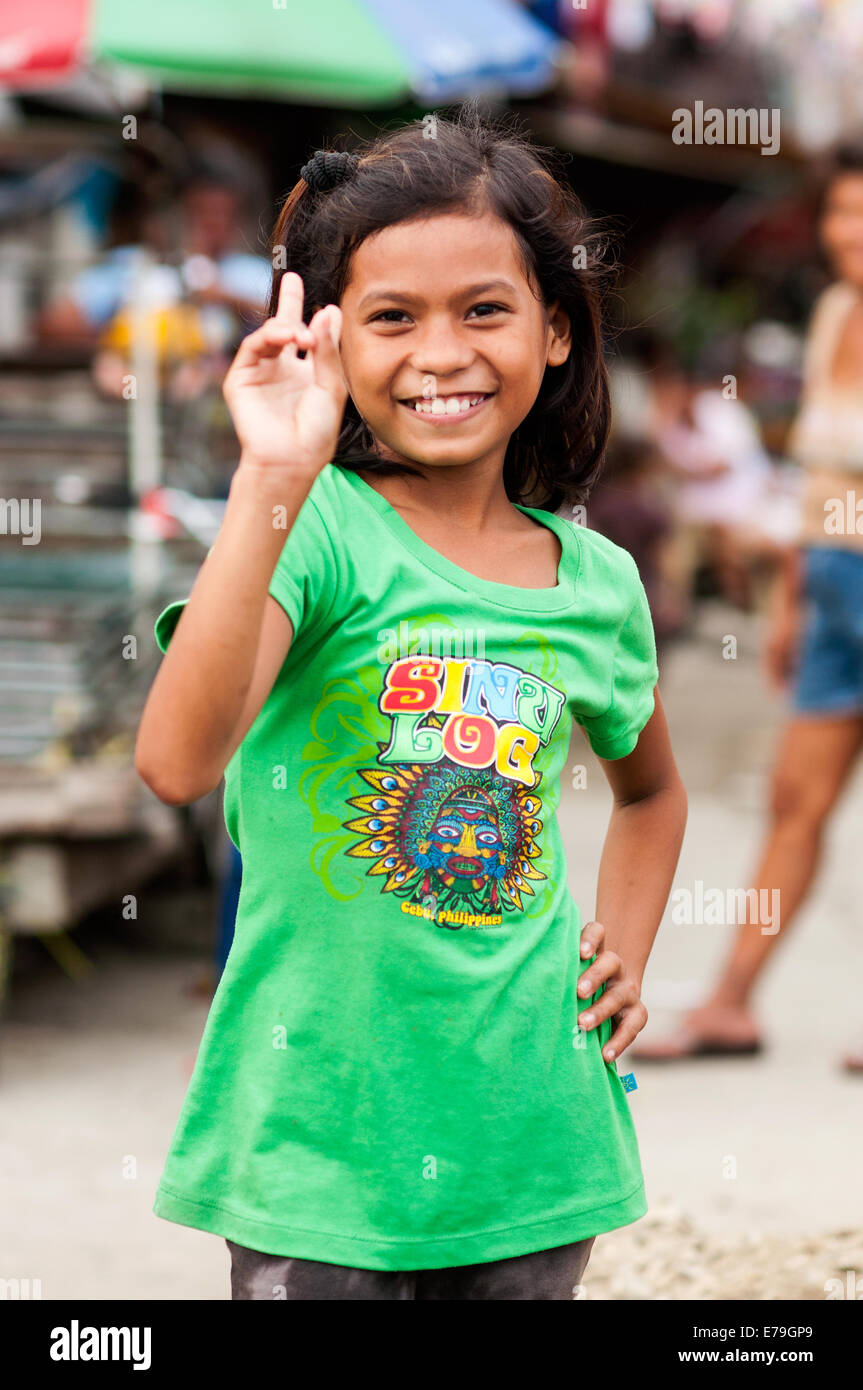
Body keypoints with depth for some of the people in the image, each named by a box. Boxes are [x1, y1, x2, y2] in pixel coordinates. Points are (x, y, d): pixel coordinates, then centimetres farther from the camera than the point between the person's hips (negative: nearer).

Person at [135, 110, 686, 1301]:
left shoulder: (596, 582, 4)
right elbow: (179, 760, -31)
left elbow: (652, 790, 26)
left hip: (530, 1140, 4)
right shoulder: (318, 526, -11)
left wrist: (626, 956, 10)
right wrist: (275, 481, -34)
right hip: (320, 1134, -4)